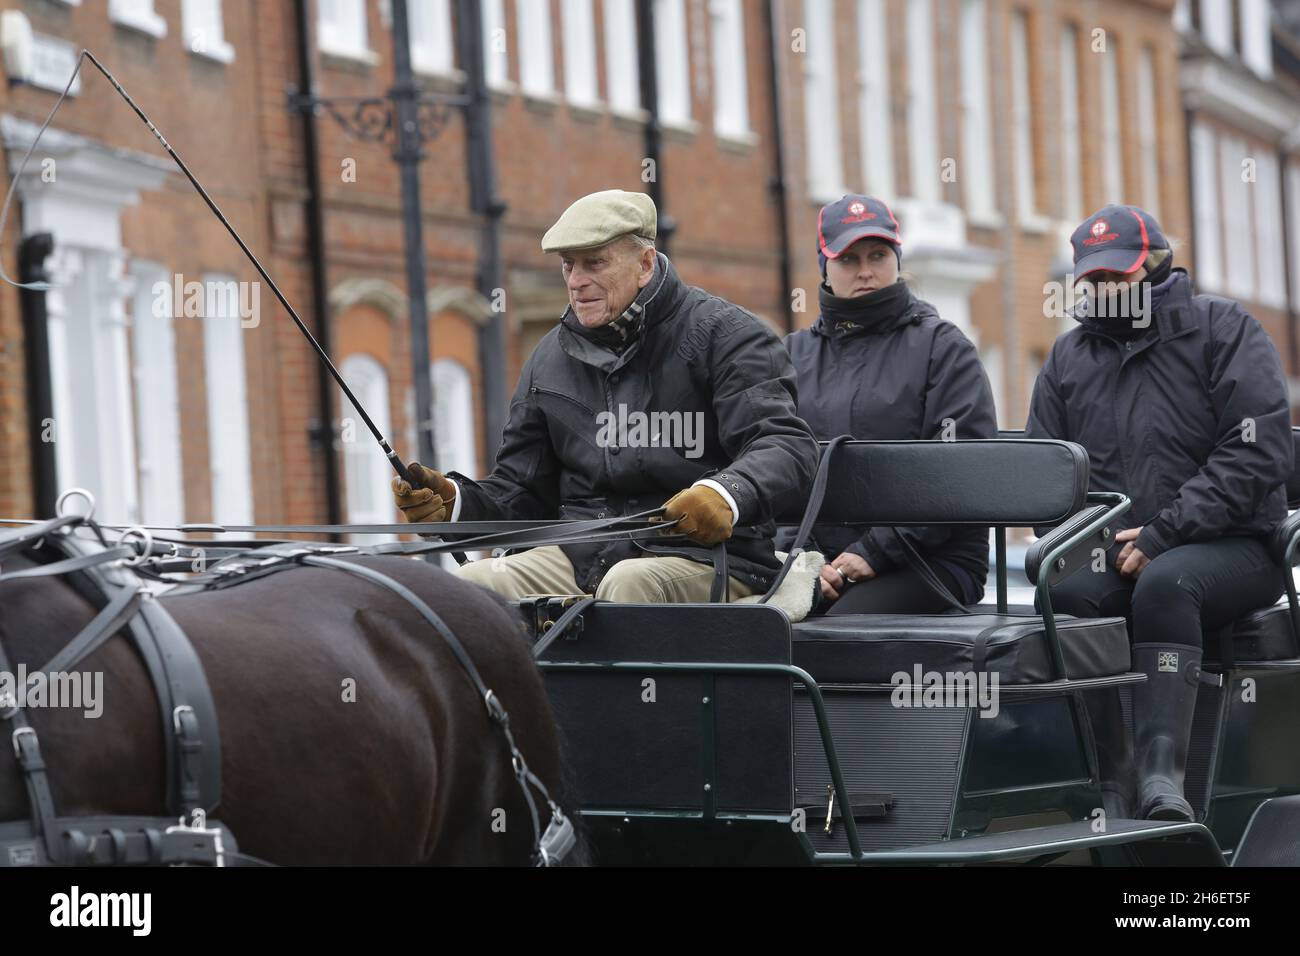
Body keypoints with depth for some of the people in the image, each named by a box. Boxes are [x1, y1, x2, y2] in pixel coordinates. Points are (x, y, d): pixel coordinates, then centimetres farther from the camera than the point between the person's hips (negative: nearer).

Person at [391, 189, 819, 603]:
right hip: (581, 555, 5)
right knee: (471, 583, -22)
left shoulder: (720, 333, 0)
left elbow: (787, 446, -14)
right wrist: (455, 502, -3)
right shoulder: (551, 359, 19)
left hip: (700, 556, -5)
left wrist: (726, 494, -37)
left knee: (630, 582, -38)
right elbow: (519, 491, 22)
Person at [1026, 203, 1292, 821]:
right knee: (1067, 595, -31)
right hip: (1110, 554, 4)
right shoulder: (1069, 356, 18)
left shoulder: (1223, 330, 2)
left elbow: (1258, 451, -9)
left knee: (1164, 582, -37)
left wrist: (1164, 534, -16)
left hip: (1227, 546, -4)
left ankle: (1161, 771, -46)